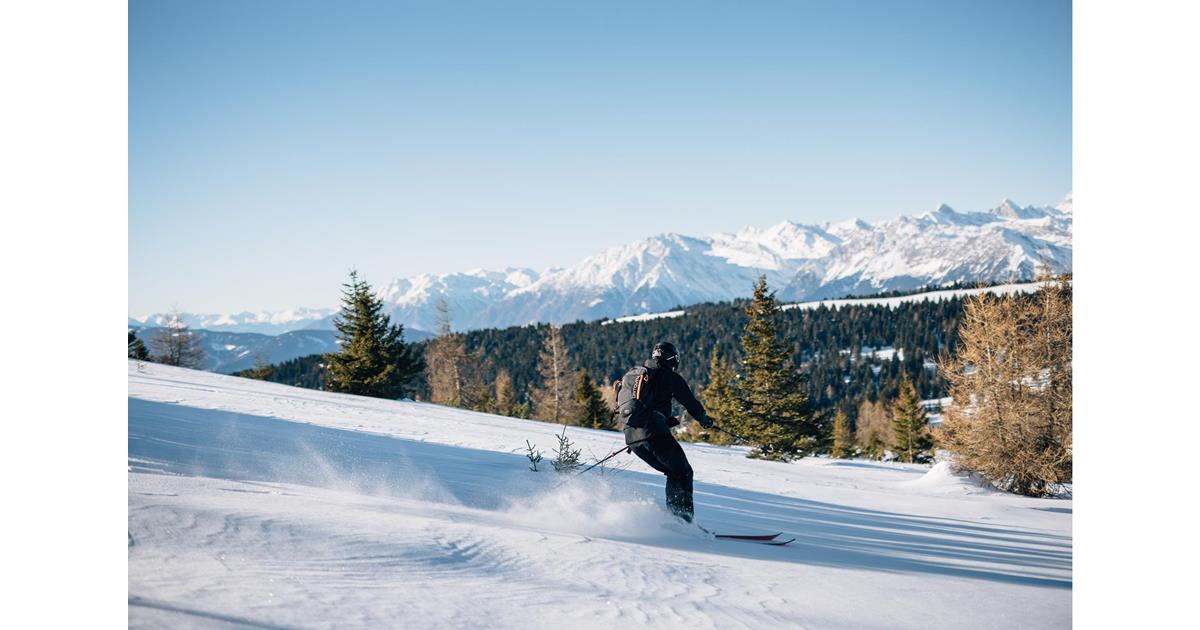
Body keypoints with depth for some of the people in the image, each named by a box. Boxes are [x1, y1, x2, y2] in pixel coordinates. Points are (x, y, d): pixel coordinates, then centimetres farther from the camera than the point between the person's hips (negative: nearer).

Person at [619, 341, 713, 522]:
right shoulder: (668, 376, 2)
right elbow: (690, 401, 9)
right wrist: (703, 419, 29)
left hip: (631, 436, 7)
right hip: (654, 434, -7)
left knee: (673, 473, 20)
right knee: (683, 472, 4)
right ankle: (683, 516, -9)